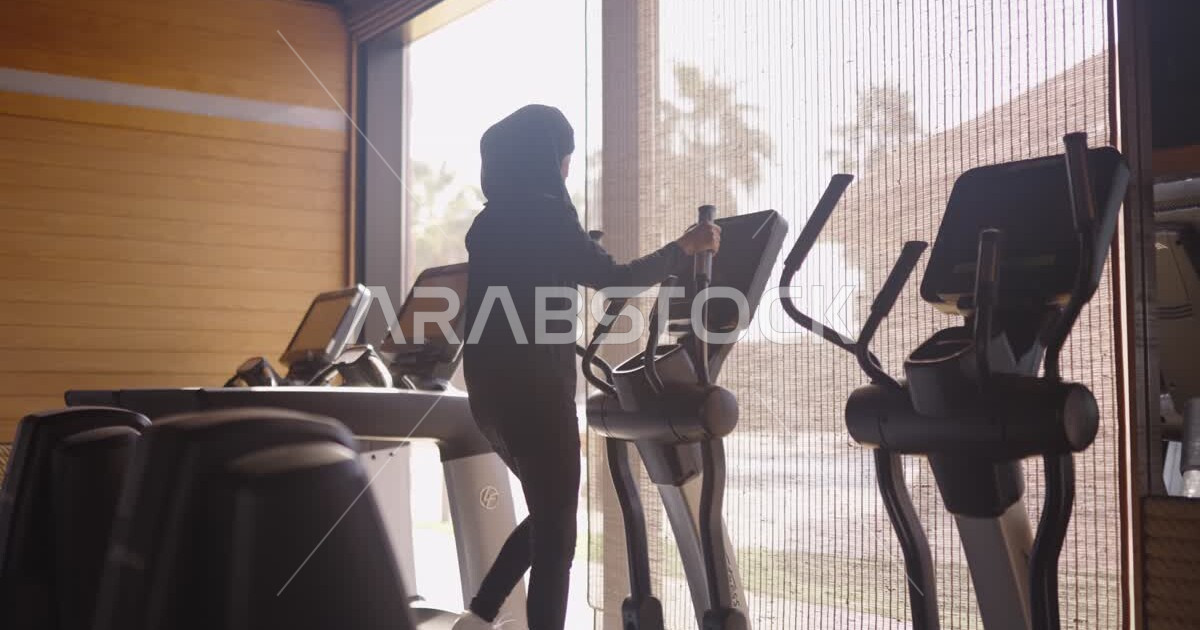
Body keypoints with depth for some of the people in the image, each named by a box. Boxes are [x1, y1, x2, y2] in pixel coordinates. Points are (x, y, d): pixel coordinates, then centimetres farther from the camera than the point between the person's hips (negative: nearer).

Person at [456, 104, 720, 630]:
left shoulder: (488, 222, 12)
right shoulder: (546, 215, -12)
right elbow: (612, 278, -9)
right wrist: (683, 249, 3)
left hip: (491, 386, 8)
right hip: (534, 389, -8)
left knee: (546, 514, 23)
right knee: (555, 532, 3)